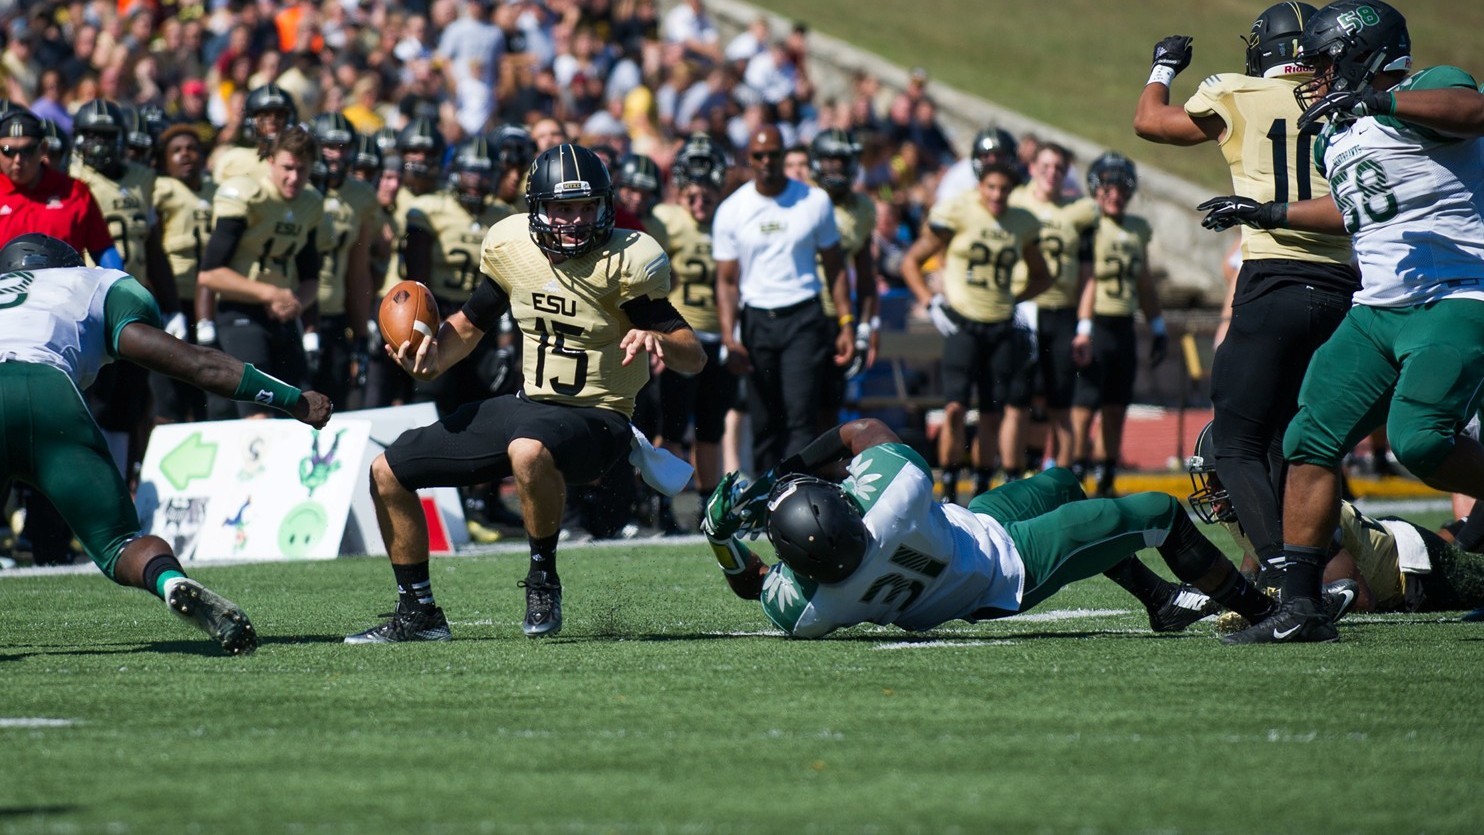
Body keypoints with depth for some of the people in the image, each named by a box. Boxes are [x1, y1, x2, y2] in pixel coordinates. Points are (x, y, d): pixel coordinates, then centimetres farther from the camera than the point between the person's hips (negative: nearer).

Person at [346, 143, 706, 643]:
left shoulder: (625, 262, -15)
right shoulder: (510, 246, -1)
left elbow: (694, 359, -18)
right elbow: (471, 323, 16)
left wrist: (655, 337, -40)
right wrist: (435, 360, -4)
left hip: (596, 419, -6)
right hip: (529, 406, 6)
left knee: (528, 449, -42)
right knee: (388, 473, 4)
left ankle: (543, 578, -17)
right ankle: (417, 613, 18)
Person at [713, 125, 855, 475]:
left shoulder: (814, 202, 3)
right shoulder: (731, 211, 3)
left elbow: (834, 267, 9)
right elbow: (727, 280, 4)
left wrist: (846, 324, 1)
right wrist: (729, 338, -8)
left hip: (804, 318, -1)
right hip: (756, 322, 1)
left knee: (800, 417, -13)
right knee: (765, 423, 4)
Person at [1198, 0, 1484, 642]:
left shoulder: (1428, 90, -7)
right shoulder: (1337, 138, 20)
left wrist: (1377, 100, -38)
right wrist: (1267, 214, 39)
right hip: (1377, 312, 9)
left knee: (1419, 438, -28)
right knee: (1311, 441, 1)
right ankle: (1300, 607, 4)